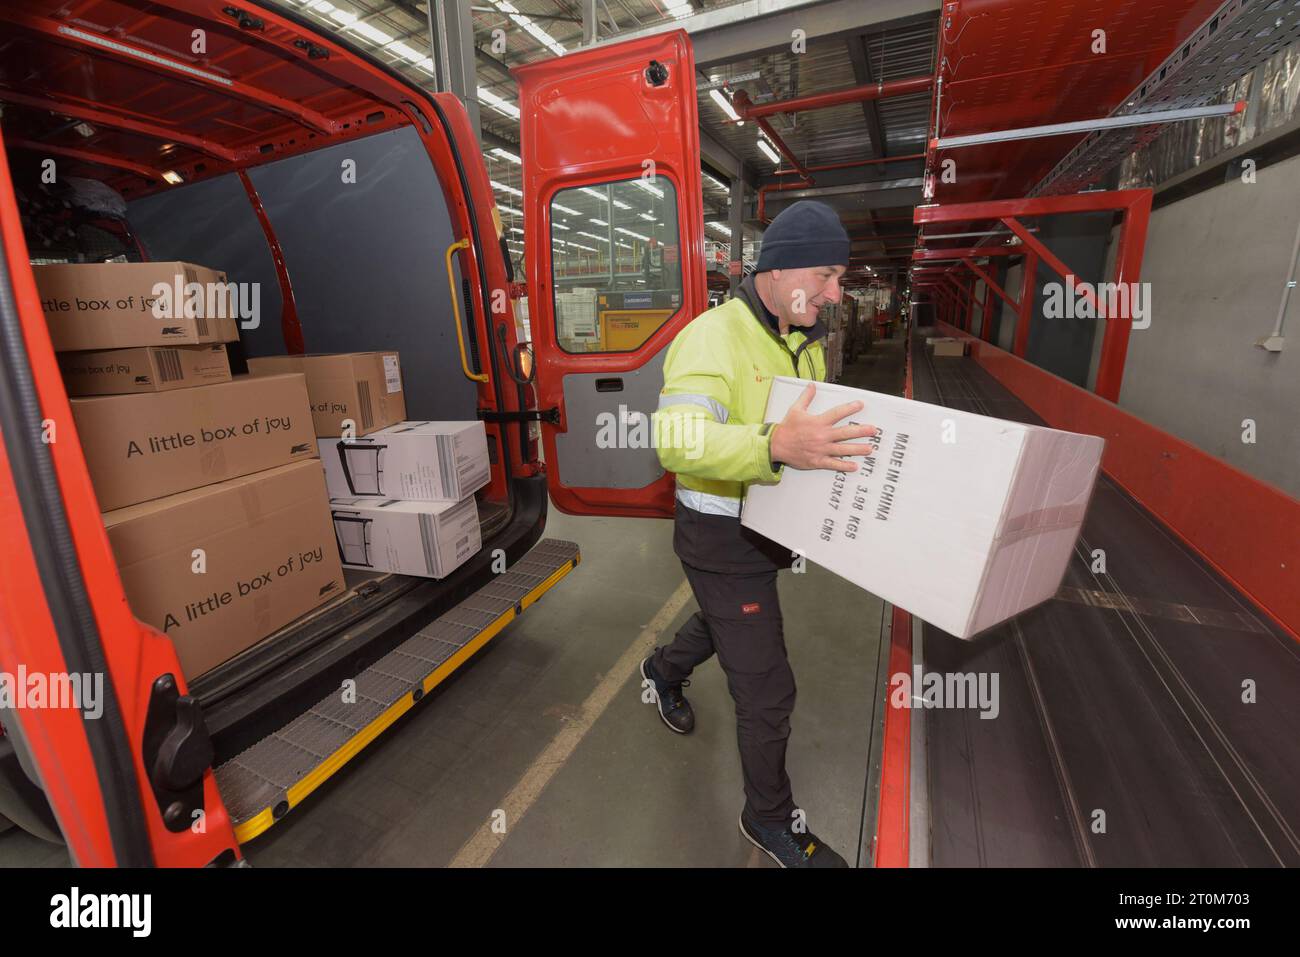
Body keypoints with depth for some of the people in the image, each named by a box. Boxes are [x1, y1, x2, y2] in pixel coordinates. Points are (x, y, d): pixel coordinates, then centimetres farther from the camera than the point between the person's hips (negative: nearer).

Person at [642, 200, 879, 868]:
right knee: (767, 688, 4)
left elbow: (820, 424, 11)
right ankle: (770, 820, 31)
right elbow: (678, 442, -36)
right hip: (721, 538, -8)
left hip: (770, 528, 9)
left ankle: (663, 672, 63)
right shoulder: (712, 337, -22)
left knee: (728, 621, 31)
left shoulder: (806, 343, 7)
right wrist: (775, 446, -52)